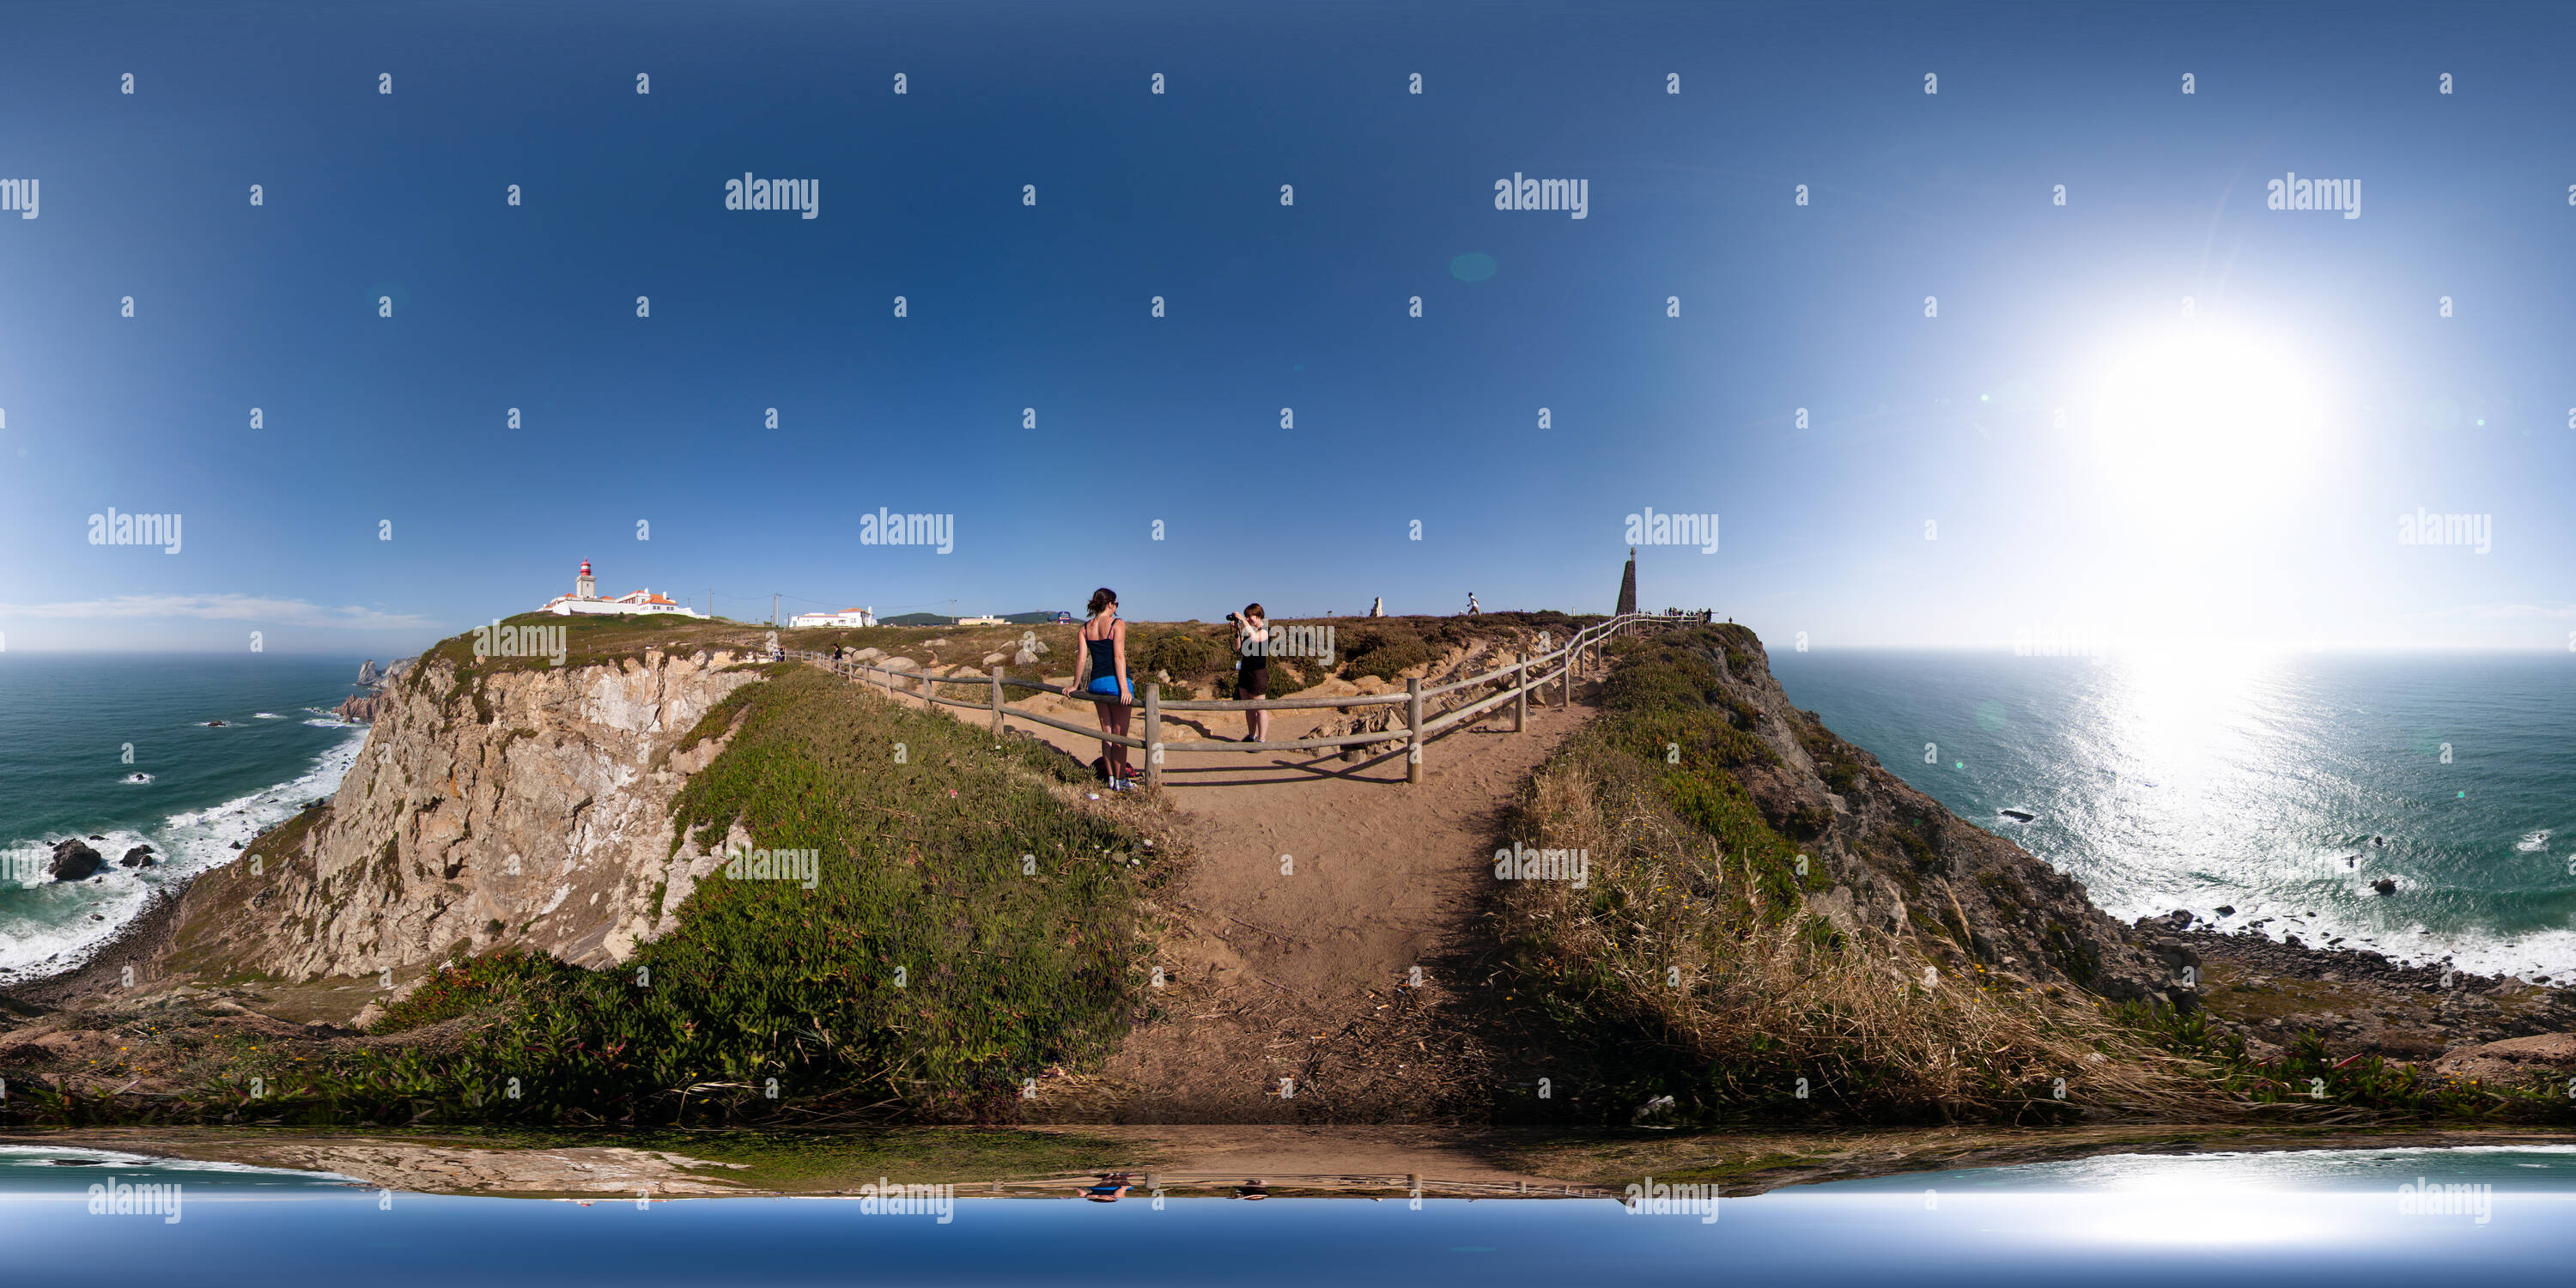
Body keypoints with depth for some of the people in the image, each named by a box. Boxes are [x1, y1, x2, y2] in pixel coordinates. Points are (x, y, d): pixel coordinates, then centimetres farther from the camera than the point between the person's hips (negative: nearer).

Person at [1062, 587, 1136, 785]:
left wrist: (1076, 685, 17)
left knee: (1106, 733, 14)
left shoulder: (1085, 628, 8)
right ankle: (1120, 780, 6)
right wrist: (1124, 688, -18)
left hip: (1095, 683, 6)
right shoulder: (1117, 624, -8)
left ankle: (1110, 777, 18)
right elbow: (1119, 657, -15)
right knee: (1120, 734, 3)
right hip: (1115, 681, -5)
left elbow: (1082, 659, 6)